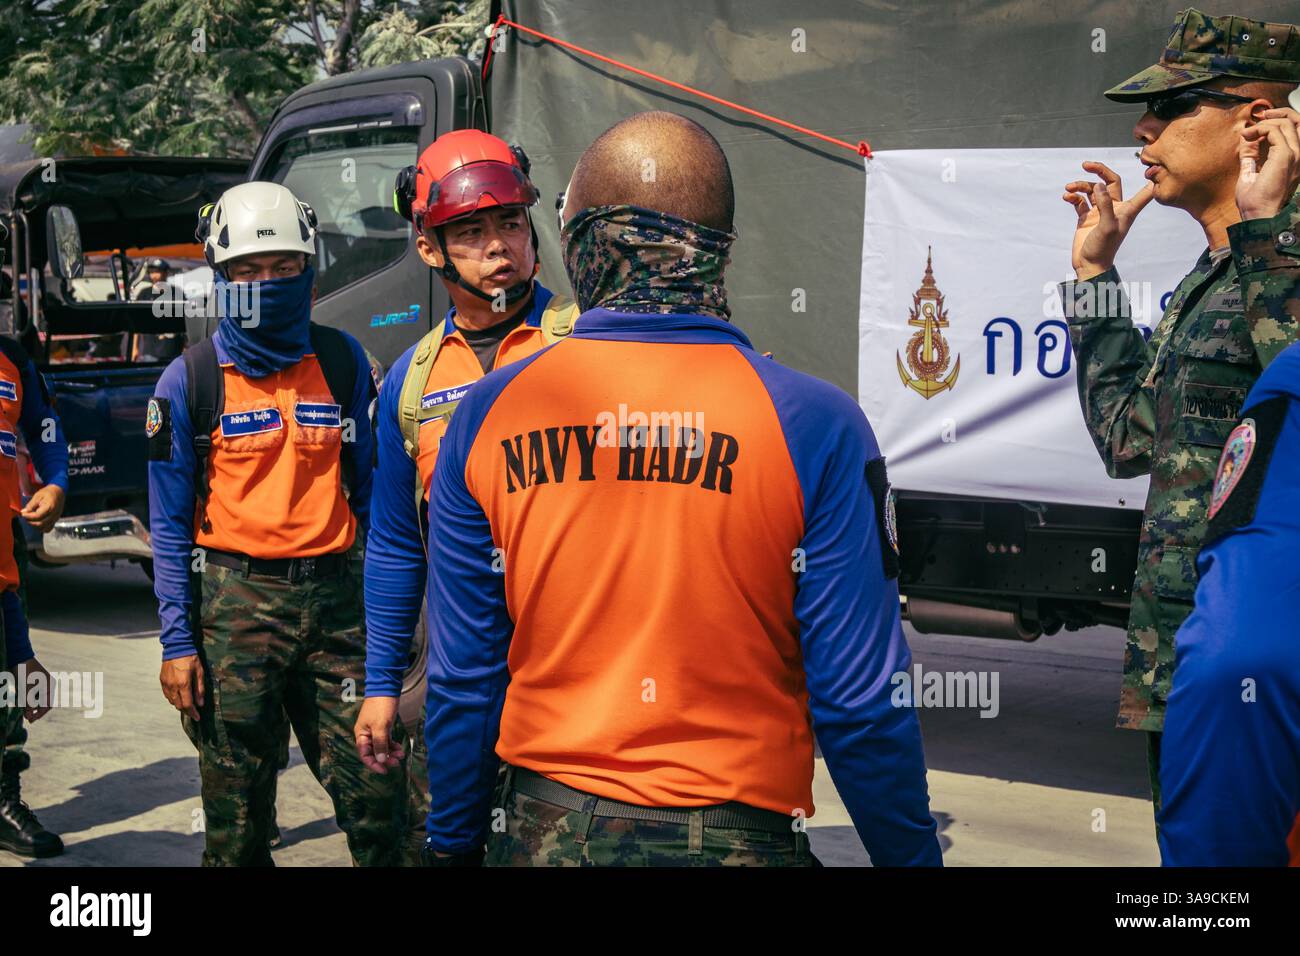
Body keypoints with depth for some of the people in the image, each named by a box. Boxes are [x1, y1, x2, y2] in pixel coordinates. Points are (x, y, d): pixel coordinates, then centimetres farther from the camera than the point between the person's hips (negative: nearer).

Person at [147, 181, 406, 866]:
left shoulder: (343, 361, 6)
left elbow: (371, 489, 12)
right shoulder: (190, 381, 0)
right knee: (236, 816, 6)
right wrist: (177, 642, -4)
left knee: (375, 796, -1)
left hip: (335, 596, 2)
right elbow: (170, 523, 1)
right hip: (235, 602, -1)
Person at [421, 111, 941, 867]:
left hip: (543, 832, 3)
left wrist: (451, 845, 11)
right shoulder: (815, 427, -13)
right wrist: (911, 854, 0)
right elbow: (861, 704, -13)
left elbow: (462, 683, -1)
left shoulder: (488, 417, -5)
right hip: (735, 837, -3)